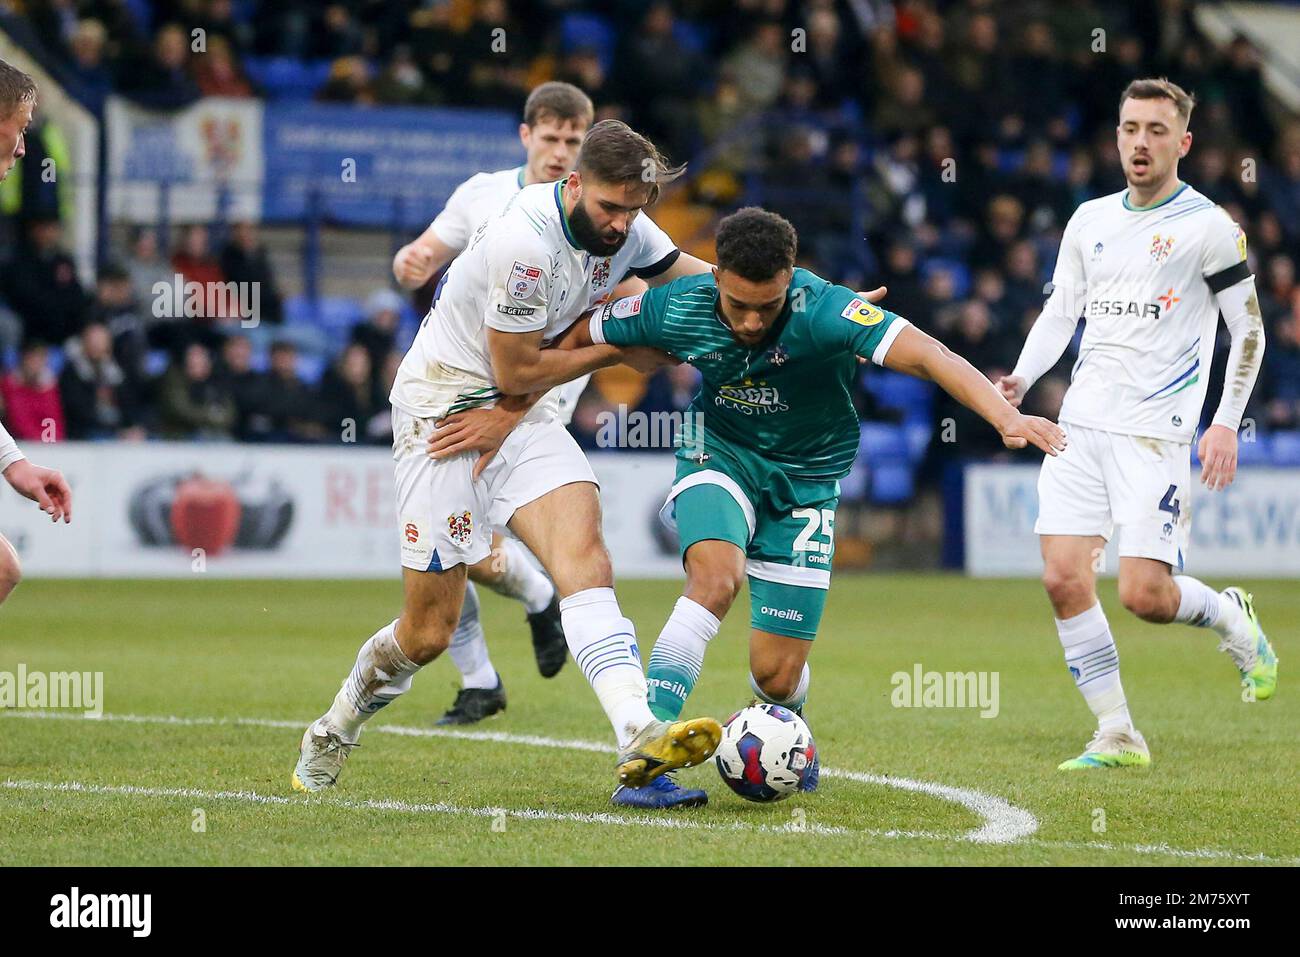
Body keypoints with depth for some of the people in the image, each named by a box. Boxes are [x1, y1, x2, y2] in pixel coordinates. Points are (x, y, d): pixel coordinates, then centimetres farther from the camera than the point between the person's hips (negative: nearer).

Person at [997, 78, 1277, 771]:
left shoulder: (1208, 226, -3)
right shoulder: (1089, 220, 12)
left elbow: (1249, 330, -1)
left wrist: (1225, 423, -8)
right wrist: (1022, 378, 1)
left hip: (1156, 433, -5)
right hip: (1081, 424, 5)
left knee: (1143, 594, -12)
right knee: (1063, 578, -6)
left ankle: (1232, 618, 21)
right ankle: (1117, 735, 5)